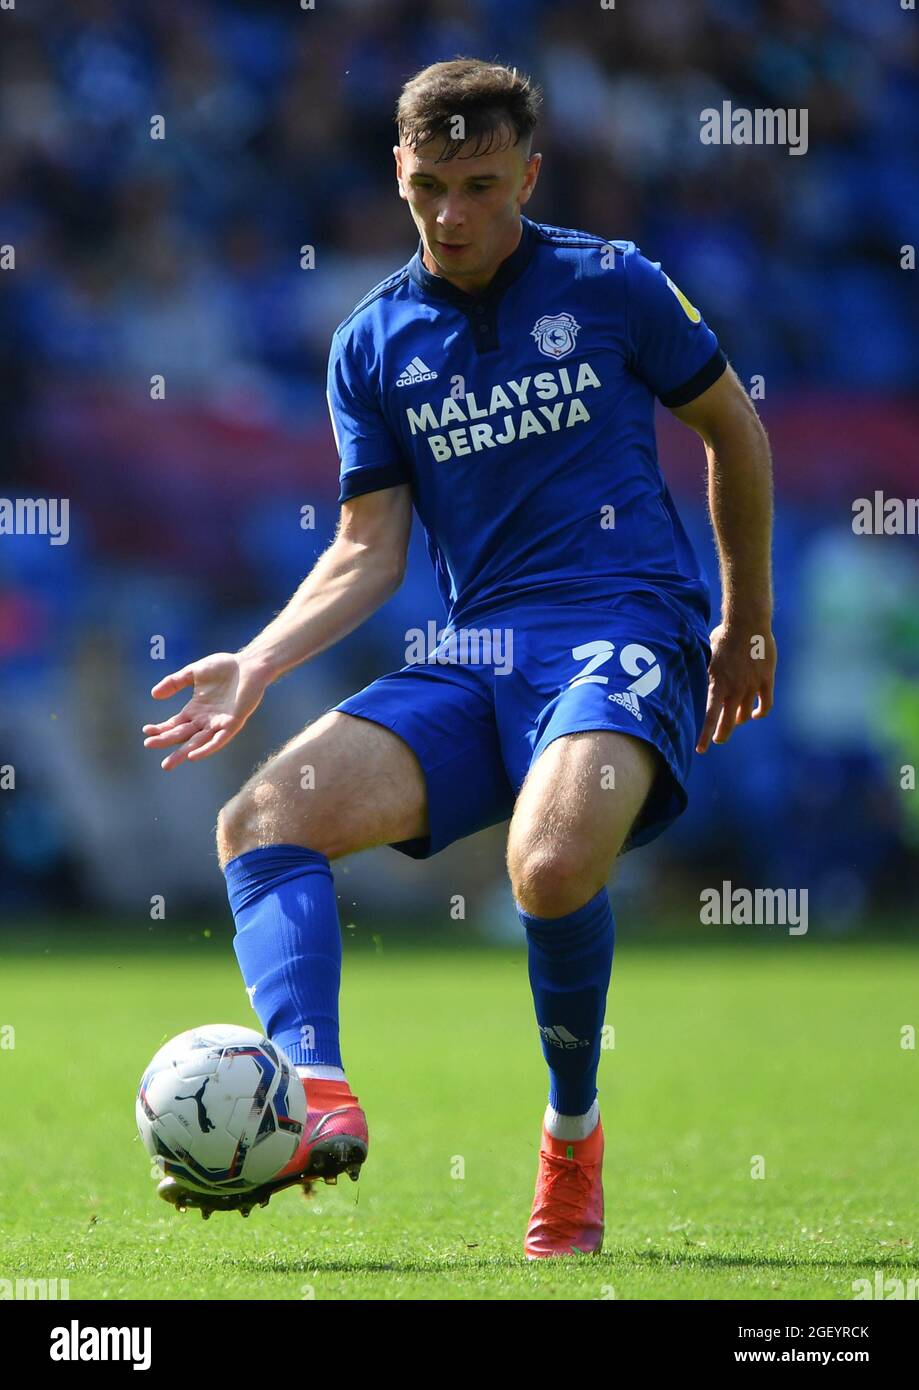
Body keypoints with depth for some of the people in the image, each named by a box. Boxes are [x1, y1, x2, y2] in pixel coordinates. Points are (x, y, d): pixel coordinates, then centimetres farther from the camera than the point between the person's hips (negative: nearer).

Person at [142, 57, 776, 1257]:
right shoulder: (375, 344, 11)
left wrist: (748, 620, 20)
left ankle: (574, 1134, -9)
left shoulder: (612, 287, 3)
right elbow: (368, 552, 11)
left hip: (624, 631, -5)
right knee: (265, 816, -19)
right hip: (474, 656, 5)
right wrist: (258, 664, -5)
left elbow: (732, 428, 16)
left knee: (552, 863, -34)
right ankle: (317, 1098, -37)